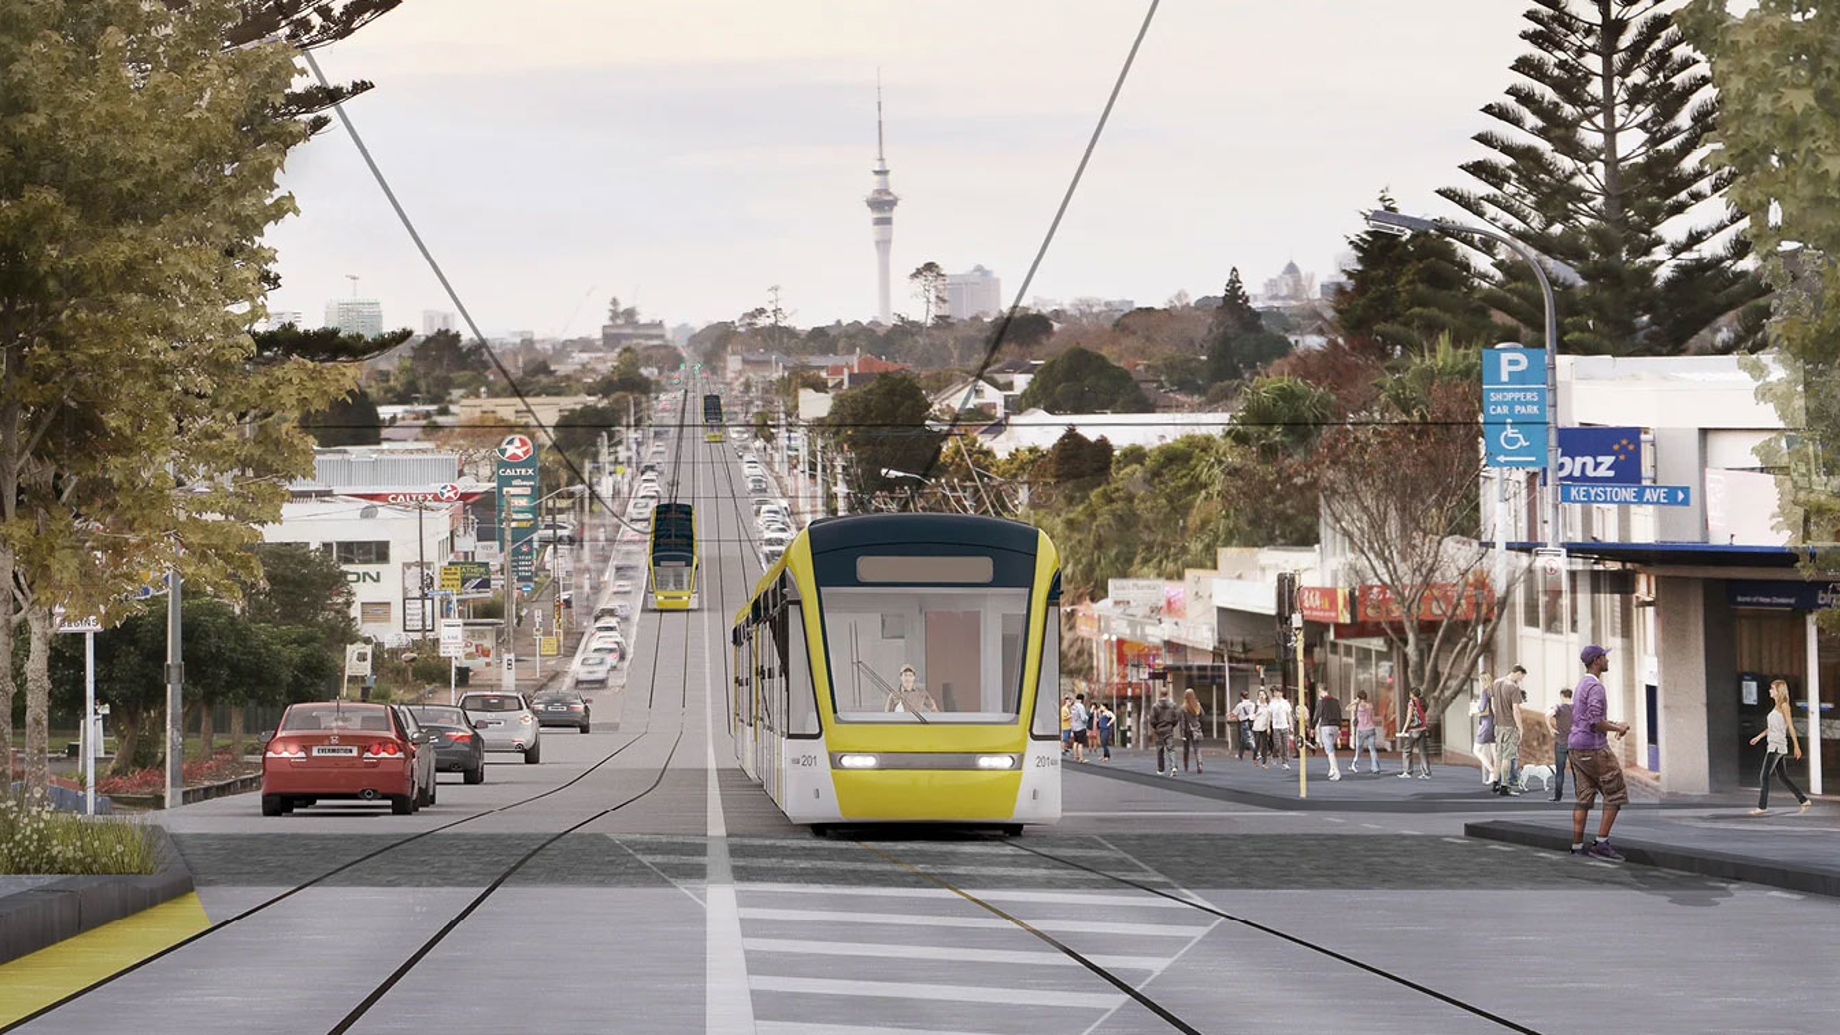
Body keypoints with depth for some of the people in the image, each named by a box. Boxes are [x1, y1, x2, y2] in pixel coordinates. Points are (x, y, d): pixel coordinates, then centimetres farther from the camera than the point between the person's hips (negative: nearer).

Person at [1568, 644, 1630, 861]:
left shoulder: (1581, 686, 16)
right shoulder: (1596, 687, -16)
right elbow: (1595, 723, -23)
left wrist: (1614, 724, 17)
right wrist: (1618, 729, -7)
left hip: (1576, 748, 9)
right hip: (1594, 748, -9)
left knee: (1584, 797, 8)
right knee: (1615, 794, -3)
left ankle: (1577, 846, 4)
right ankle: (1601, 843, -7)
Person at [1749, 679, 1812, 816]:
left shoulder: (1784, 706, -7)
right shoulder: (1776, 707, 18)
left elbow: (1790, 726, -10)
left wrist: (1796, 746, -11)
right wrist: (1759, 737, 21)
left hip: (1777, 746, -9)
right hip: (1776, 746, 9)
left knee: (1764, 776, -9)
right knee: (1783, 778, 10)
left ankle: (1762, 807, -9)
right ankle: (1804, 800, 11)